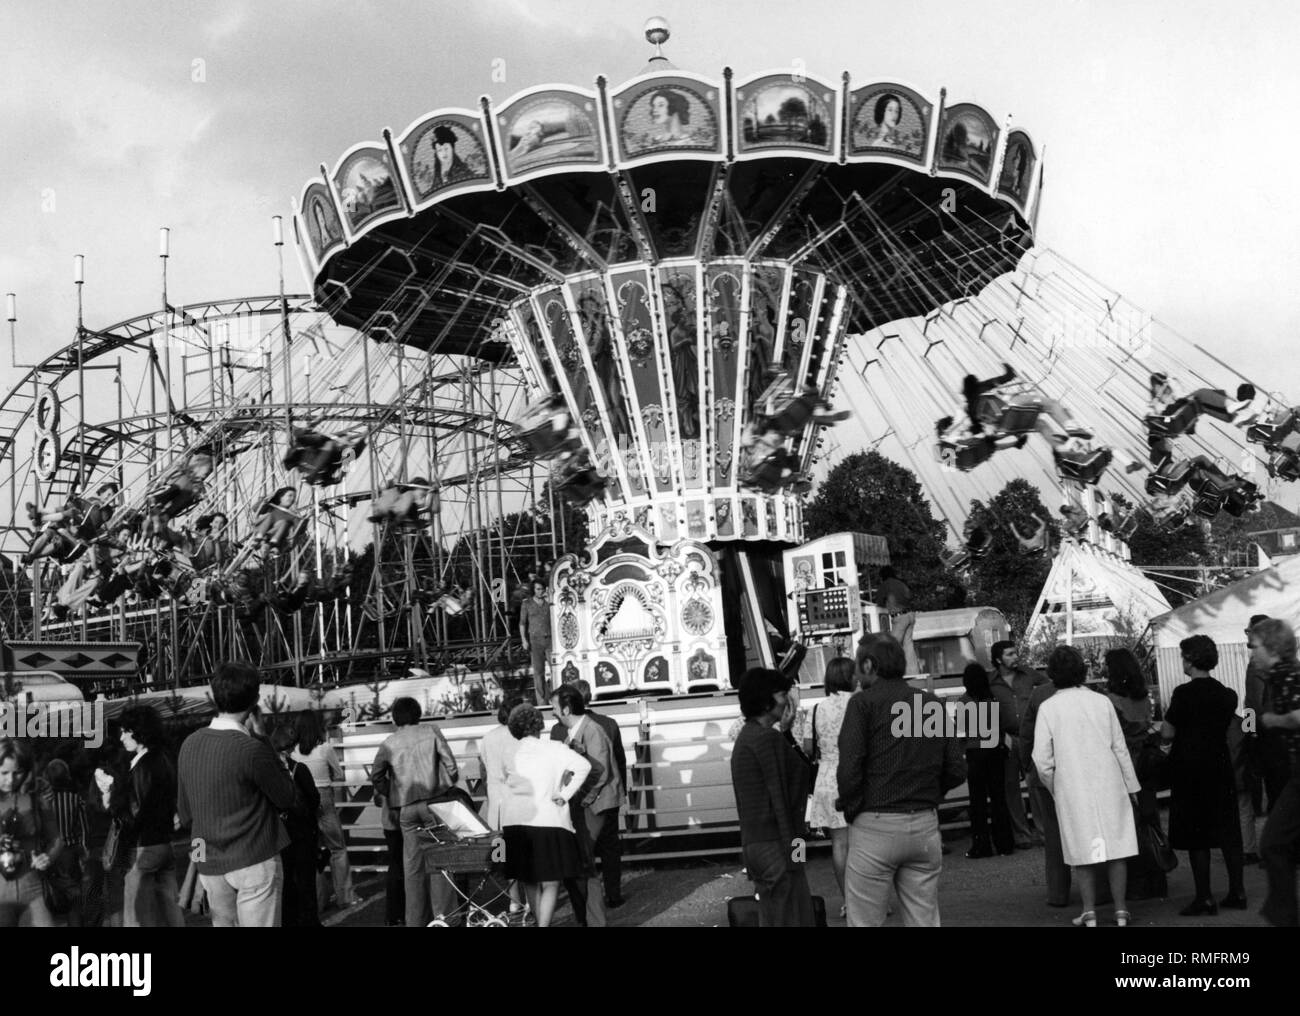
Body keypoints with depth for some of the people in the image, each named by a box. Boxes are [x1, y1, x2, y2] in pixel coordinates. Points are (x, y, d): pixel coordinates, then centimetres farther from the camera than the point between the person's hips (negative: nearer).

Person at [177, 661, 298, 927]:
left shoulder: (189, 744, 2)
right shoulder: (253, 749, -19)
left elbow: (184, 812, 11)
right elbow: (287, 799, -7)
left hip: (210, 864, 6)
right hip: (254, 861, -6)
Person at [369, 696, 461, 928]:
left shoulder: (389, 742, 8)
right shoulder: (431, 731, 3)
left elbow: (376, 775, 1)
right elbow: (450, 764, -2)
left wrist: (391, 794, 14)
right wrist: (449, 787, 12)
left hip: (406, 808, 2)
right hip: (434, 802, -2)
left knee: (412, 865, 7)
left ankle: (415, 920, 11)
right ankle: (445, 916, -2)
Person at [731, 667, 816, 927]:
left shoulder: (745, 737, 16)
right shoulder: (768, 738, -15)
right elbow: (779, 800, -17)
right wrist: (791, 853, -17)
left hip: (754, 843, 10)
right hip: (775, 844, -10)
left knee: (770, 920, 14)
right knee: (791, 920, -7)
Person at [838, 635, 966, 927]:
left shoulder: (864, 703, -7)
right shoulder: (933, 703, 10)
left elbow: (849, 769, -15)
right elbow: (956, 770, 9)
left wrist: (852, 811, 0)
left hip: (875, 827, -5)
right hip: (926, 826, 5)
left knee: (865, 922, 3)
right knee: (925, 920, 13)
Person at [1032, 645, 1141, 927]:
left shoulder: (1048, 708, -6)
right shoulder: (1101, 702, 0)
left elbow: (1042, 759, -6)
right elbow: (1120, 748, 4)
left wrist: (1053, 789, 10)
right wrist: (1131, 785, 13)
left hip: (1072, 788, -1)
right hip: (1108, 784, 1)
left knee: (1083, 849, 7)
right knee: (1115, 845, 8)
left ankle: (1090, 913, 8)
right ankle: (1120, 911, 11)